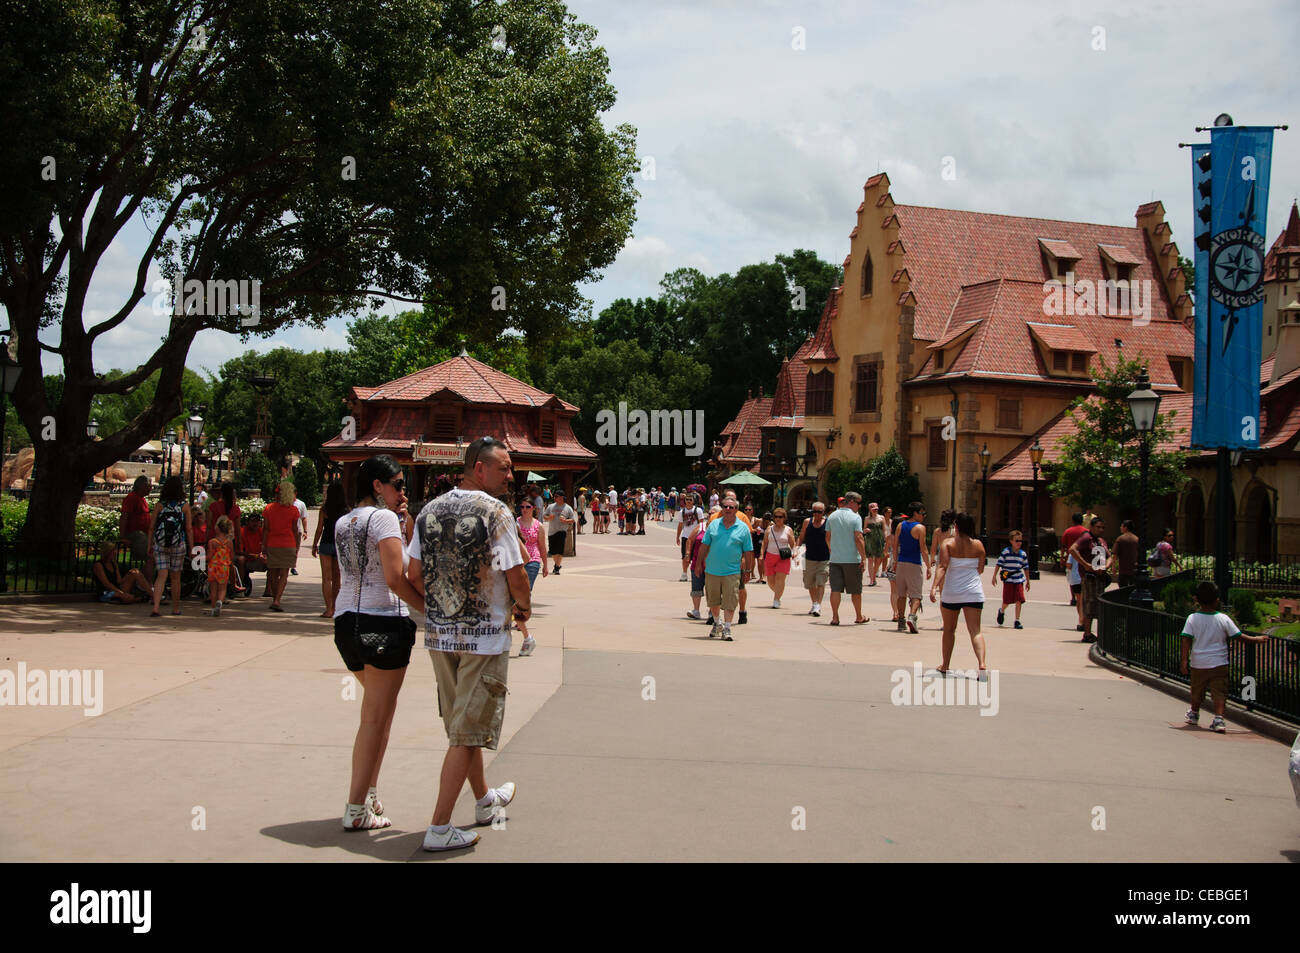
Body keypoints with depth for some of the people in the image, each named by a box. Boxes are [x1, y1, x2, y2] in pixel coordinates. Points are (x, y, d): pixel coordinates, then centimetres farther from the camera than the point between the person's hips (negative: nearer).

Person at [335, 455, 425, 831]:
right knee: (376, 718, 0)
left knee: (377, 710, 21)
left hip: (346, 620, 8)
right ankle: (357, 809, 4)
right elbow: (395, 578, -18)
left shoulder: (342, 523, 14)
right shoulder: (383, 518, -10)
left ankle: (369, 795, 23)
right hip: (383, 622, -8)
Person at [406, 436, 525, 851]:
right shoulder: (494, 512, -14)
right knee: (468, 731, 1)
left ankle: (485, 801, 39)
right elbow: (515, 574, -14)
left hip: (438, 632, 7)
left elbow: (414, 573, 8)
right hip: (485, 634, -7)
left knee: (462, 723, 20)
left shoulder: (430, 510, 5)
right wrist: (524, 607, 5)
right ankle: (439, 827, 3)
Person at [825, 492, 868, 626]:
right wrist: (863, 558, -10)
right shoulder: (855, 517, -9)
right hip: (852, 559, -4)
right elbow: (858, 539, -15)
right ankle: (859, 617, 21)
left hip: (835, 559, 4)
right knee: (856, 590, 9)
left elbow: (828, 537, 12)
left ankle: (835, 617, -1)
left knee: (835, 589, 3)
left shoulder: (832, 516, 7)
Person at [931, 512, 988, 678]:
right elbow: (980, 569, 9)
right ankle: (982, 663, -24)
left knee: (949, 629, 16)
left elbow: (943, 567, -16)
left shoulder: (948, 543, -4)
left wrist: (935, 587, -20)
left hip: (951, 592, -1)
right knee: (975, 630, -3)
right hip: (974, 592, 1)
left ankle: (945, 666, 26)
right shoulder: (978, 545, 2)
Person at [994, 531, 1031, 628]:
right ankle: (1002, 611, 36)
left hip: (1019, 580, 3)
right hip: (1008, 580, -3)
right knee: (1007, 601, 2)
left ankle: (1017, 621, 6)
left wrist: (1027, 581, 14)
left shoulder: (1023, 554, 5)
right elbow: (999, 564, -1)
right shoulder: (1005, 552, -6)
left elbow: (1026, 568, 13)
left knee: (1019, 601, -5)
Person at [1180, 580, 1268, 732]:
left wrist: (1184, 659, -9)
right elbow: (1238, 636, -2)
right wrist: (1256, 639, 12)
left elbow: (1186, 639, -11)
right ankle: (1218, 718, -12)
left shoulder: (1192, 618, -7)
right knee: (1219, 692, 2)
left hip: (1198, 664, 1)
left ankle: (1194, 714, 38)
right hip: (1219, 663, -1)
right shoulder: (1224, 619, -7)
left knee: (1197, 691, 17)